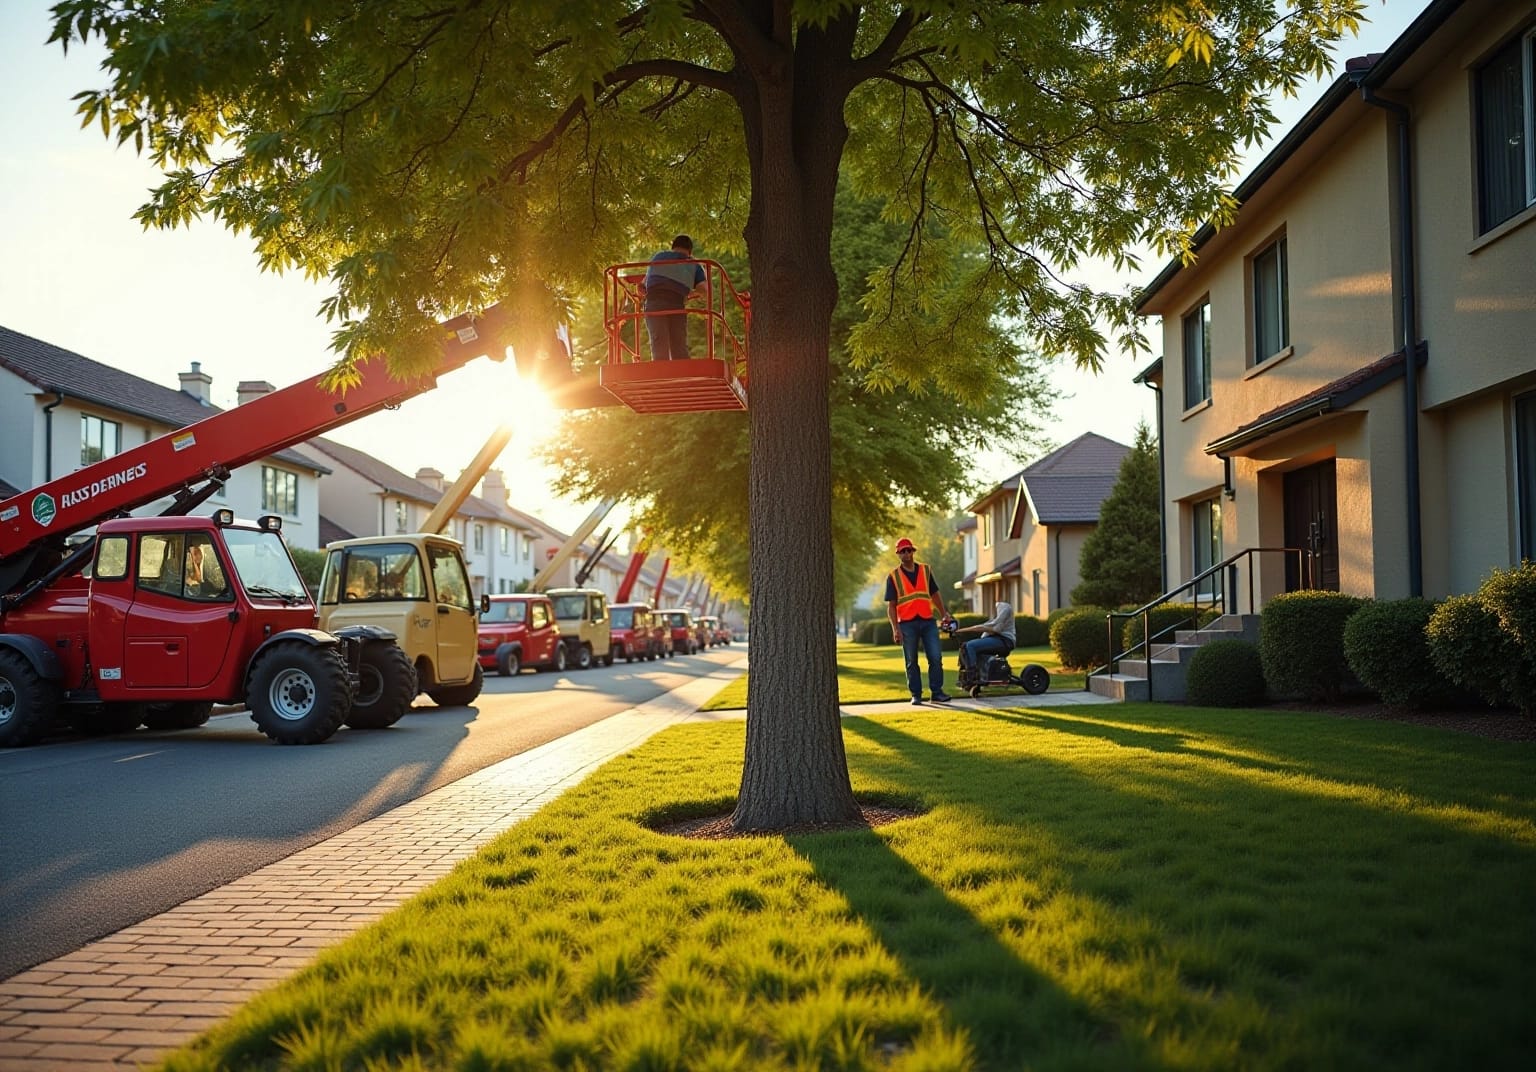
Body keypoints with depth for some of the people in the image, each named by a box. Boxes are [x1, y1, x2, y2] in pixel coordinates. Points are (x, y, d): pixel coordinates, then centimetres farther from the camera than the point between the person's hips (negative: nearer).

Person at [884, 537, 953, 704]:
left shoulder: (926, 570, 12)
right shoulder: (893, 577, 4)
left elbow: (934, 594, 17)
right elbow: (891, 605, 2)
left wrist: (943, 613, 7)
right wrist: (895, 628, -7)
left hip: (928, 621, 2)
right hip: (907, 623, -2)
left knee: (935, 658, -4)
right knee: (911, 662, 4)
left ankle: (937, 692, 3)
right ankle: (916, 695, 11)